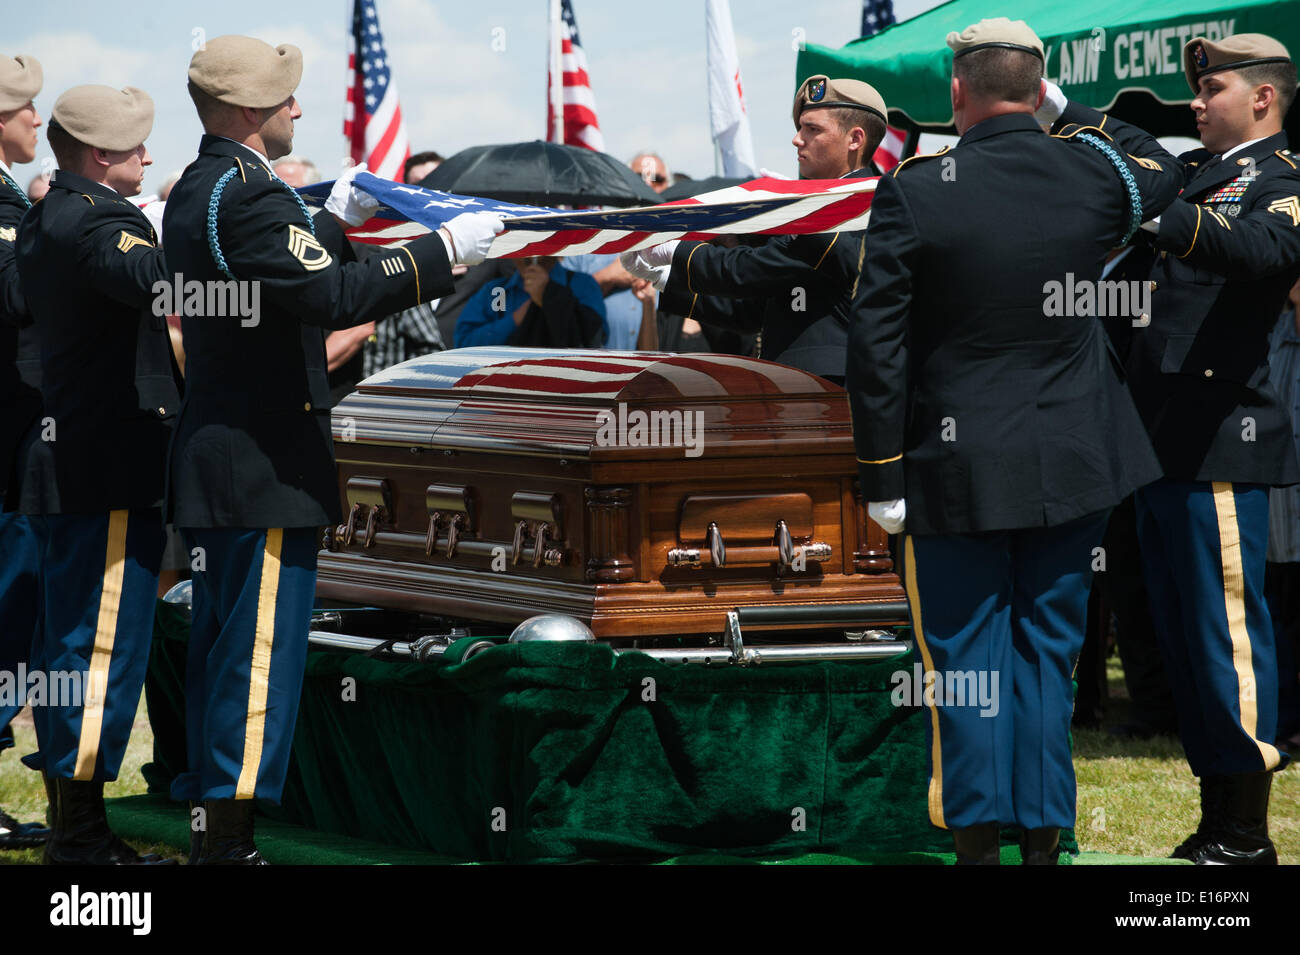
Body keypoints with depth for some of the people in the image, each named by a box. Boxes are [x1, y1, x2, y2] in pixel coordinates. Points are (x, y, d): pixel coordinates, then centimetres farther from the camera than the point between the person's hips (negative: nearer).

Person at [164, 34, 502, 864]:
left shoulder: (197, 190, 14)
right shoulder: (248, 192, -18)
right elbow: (335, 298, -25)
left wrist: (335, 221, 25)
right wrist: (445, 251, -20)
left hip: (213, 457, 10)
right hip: (265, 463, -10)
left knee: (225, 646, 14)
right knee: (262, 647, -6)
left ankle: (211, 828, 18)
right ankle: (230, 834, -5)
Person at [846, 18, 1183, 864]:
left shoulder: (913, 192, -12)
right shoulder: (1095, 175, -5)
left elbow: (877, 343, -11)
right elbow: (1163, 170, 21)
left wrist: (882, 474, -3)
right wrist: (1078, 119, 34)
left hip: (956, 467, -2)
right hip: (1073, 466, 2)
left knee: (967, 657, 5)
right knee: (1049, 650, 10)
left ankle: (979, 839, 3)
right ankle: (1043, 836, 11)